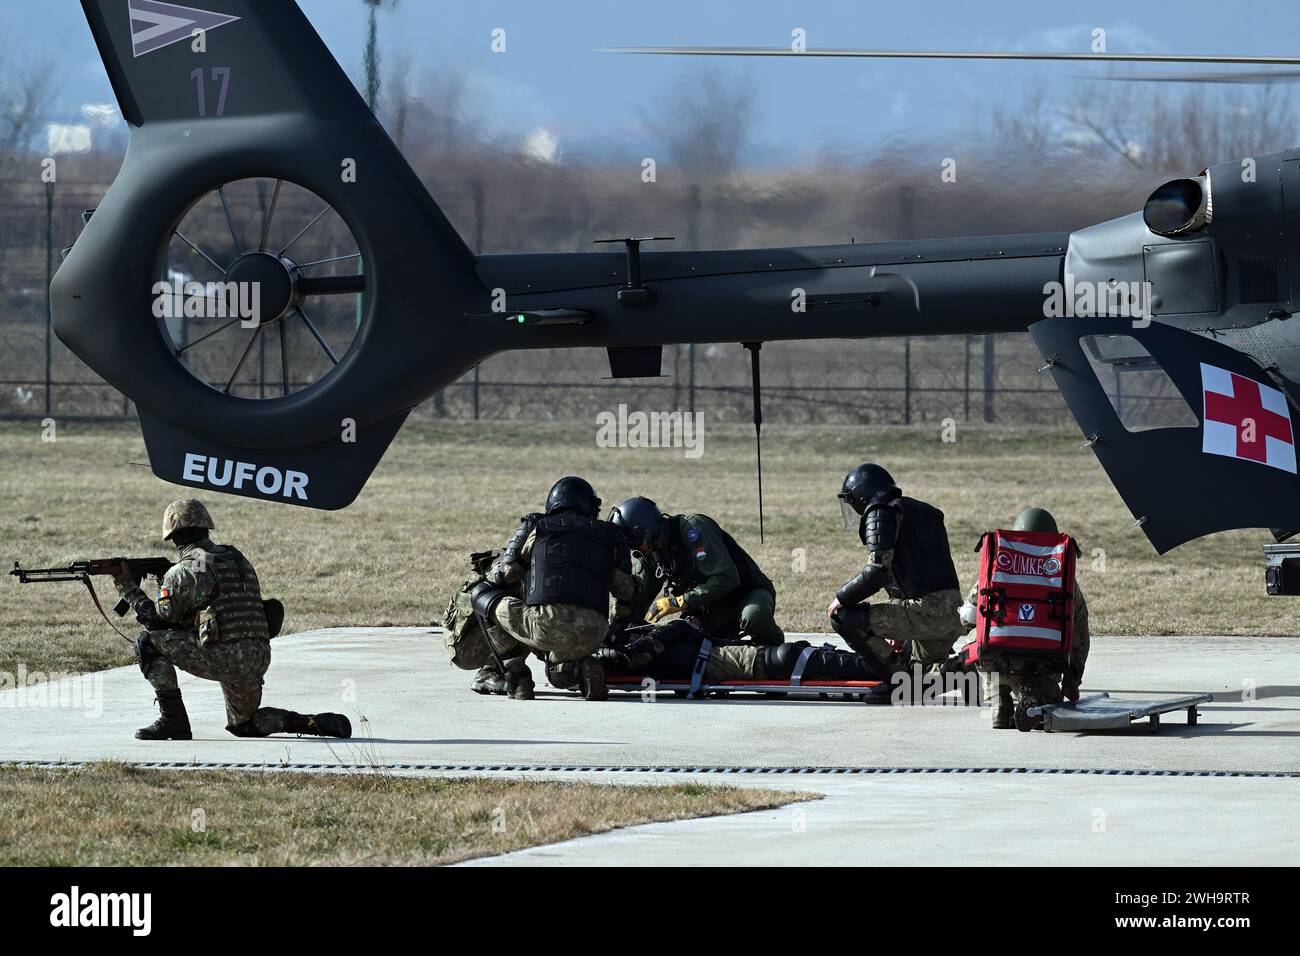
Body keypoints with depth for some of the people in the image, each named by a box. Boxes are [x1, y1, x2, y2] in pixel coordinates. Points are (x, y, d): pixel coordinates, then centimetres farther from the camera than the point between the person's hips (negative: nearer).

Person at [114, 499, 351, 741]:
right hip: (258, 661, 8)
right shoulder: (237, 559, 21)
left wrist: (129, 589, 12)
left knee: (148, 641, -1)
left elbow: (158, 621, 0)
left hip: (222, 658, -8)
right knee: (243, 725, 28)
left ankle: (173, 719, -3)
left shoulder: (184, 571, -4)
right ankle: (319, 723, 11)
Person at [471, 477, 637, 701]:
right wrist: (620, 625, 46)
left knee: (483, 595, 20)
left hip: (544, 624, -4)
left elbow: (502, 575, 19)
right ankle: (579, 668, 0)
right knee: (558, 670, 38)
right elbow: (625, 589, 26)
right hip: (591, 637, 4)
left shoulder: (535, 528, 15)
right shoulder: (608, 536, 21)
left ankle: (516, 677, 10)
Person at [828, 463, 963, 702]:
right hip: (953, 616, 9)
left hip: (926, 611, -9)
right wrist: (903, 630, 34)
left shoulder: (882, 513, -2)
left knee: (845, 618, -5)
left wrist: (842, 599, 0)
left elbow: (878, 570, -14)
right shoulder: (924, 512, 26)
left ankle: (896, 681, -6)